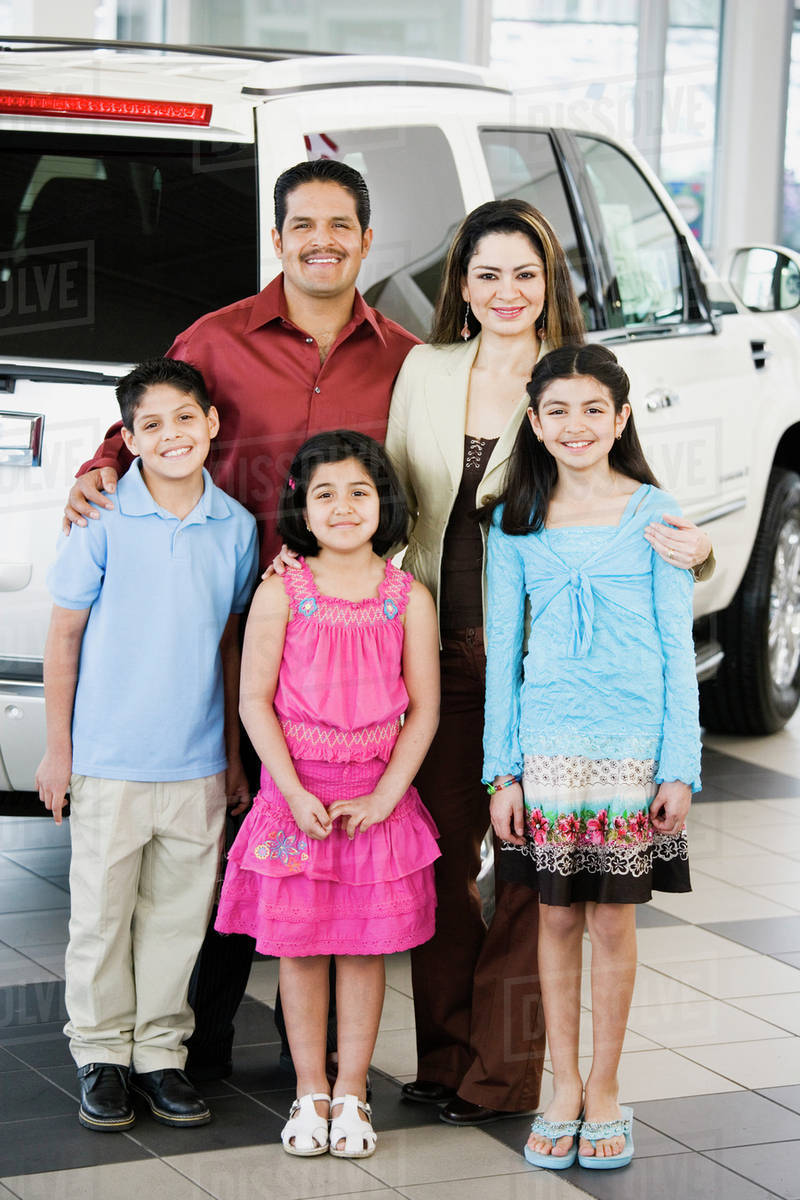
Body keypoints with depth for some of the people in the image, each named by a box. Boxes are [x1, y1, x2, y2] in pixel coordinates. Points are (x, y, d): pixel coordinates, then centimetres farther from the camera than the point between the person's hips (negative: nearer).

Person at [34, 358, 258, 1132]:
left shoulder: (236, 528, 1)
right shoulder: (102, 522, -7)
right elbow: (63, 636, -1)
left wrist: (234, 752, 13)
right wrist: (58, 748, -1)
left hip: (198, 762, 3)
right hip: (110, 757, -2)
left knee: (179, 914, 8)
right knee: (102, 913, 5)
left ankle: (161, 1053, 19)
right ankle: (101, 1055, 17)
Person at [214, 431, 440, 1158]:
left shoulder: (408, 598, 0)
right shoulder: (281, 593, -3)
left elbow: (423, 709, 0)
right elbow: (256, 701, -4)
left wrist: (384, 796, -10)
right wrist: (294, 790, -13)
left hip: (377, 795, 1)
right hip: (296, 791, -1)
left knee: (365, 945, 6)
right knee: (298, 942, 4)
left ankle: (351, 1093, 17)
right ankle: (310, 1093, 17)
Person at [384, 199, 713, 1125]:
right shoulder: (425, 370, 9)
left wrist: (687, 545, -20)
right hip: (440, 650, 4)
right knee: (441, 852, 8)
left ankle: (503, 1072, 9)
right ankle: (445, 1055, 21)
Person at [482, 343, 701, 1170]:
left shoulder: (652, 514, 0)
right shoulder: (515, 523, 5)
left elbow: (676, 647, 1)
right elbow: (501, 651, 7)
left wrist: (681, 766, -3)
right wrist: (501, 770, 3)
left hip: (633, 744, -1)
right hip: (546, 748, 1)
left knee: (613, 920, 3)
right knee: (557, 917, 6)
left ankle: (604, 1092, 15)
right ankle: (564, 1089, 17)